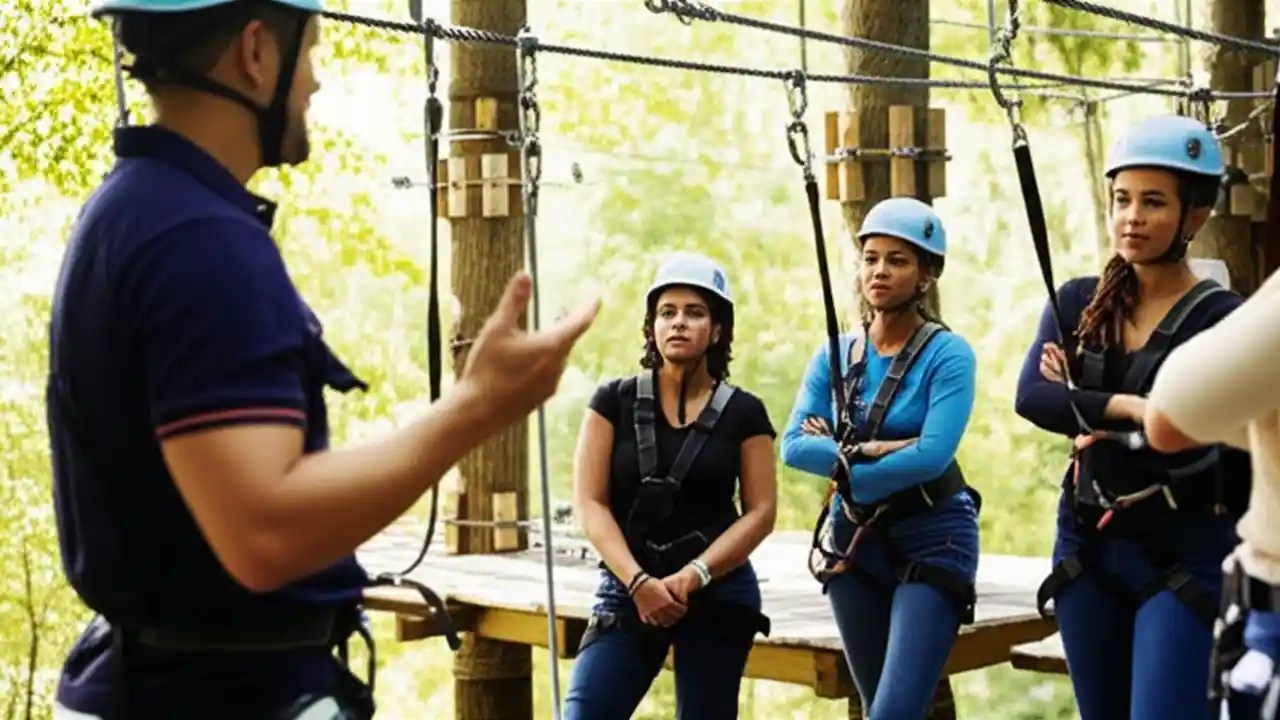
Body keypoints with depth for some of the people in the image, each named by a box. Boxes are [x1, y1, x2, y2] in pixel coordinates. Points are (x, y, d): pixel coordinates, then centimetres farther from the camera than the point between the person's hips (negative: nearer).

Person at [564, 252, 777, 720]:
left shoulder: (743, 413, 3)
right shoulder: (614, 401, 3)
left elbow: (761, 513, -1)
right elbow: (590, 503, -3)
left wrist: (694, 576, -15)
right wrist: (638, 581, -16)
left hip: (718, 592, 0)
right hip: (627, 588, 0)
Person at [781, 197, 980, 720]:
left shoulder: (948, 355, -9)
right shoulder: (834, 356, 4)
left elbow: (933, 455, -22)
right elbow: (794, 445, -7)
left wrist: (842, 462, -13)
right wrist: (868, 451, -19)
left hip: (932, 540, -5)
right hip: (854, 541, 5)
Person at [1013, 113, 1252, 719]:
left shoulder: (1223, 319, -8)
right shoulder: (1079, 303, 6)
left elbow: (1231, 462, -17)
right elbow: (1030, 396, -10)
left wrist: (1104, 433, -15)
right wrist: (1125, 407, -24)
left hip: (1184, 557, -5)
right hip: (1087, 548, 5)